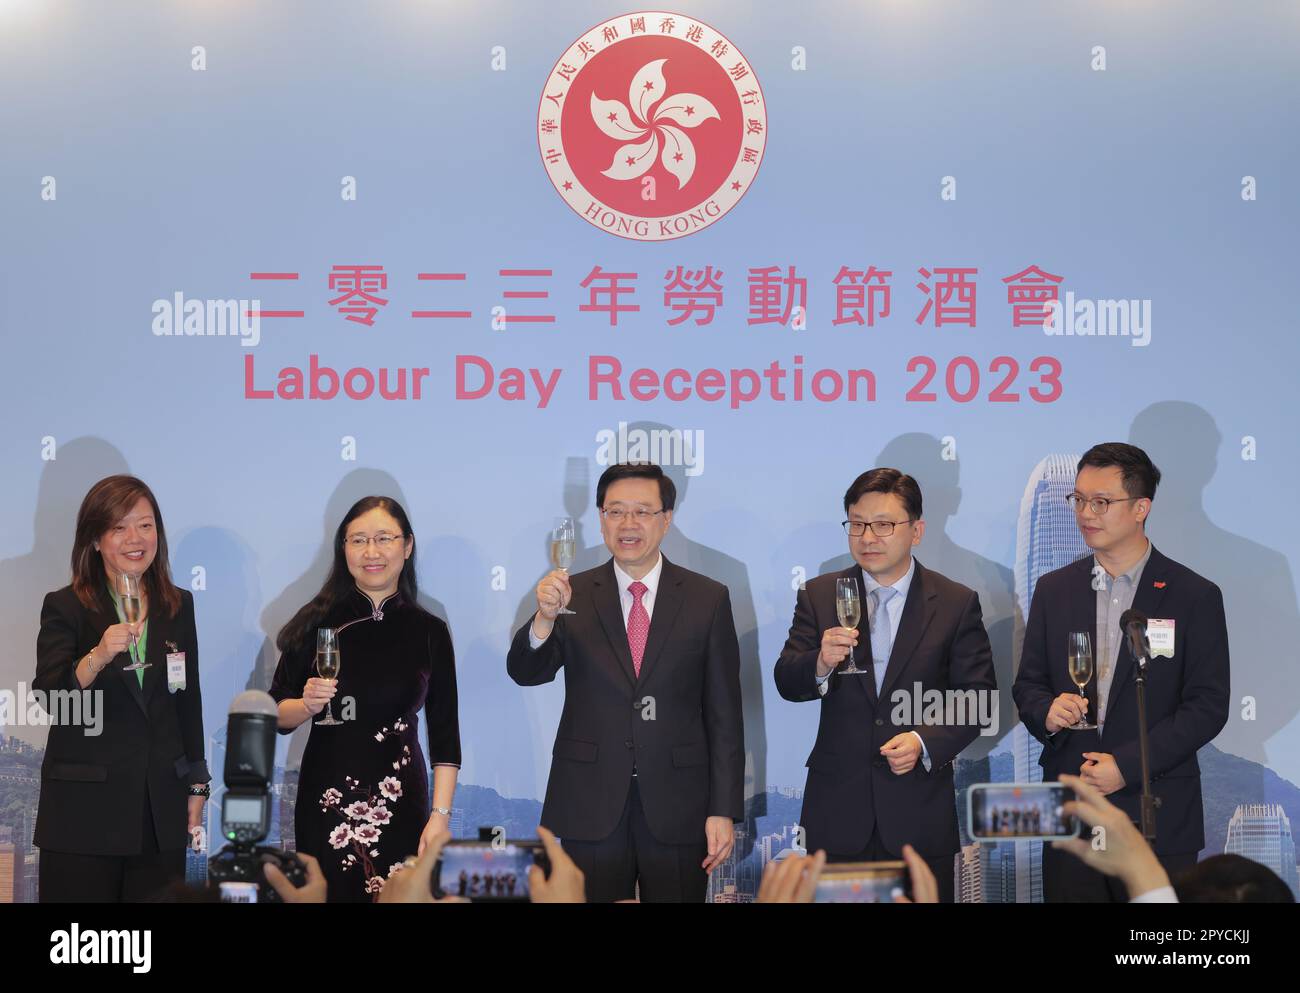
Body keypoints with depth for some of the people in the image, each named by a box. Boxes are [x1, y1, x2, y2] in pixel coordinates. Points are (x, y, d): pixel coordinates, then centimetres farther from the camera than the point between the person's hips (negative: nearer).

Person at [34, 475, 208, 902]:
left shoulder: (178, 605, 10)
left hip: (161, 810, 3)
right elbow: (48, 697, -13)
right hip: (83, 809, -3)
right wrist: (98, 656, -30)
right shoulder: (65, 607, -2)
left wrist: (197, 785, 12)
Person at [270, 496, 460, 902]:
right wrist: (307, 705, -16)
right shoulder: (319, 623, 0)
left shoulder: (429, 632, 2)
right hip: (325, 801, 0)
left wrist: (440, 815, -5)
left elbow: (444, 735, 2)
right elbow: (275, 715, 4)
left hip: (401, 803, 0)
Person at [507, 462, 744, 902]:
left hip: (677, 809, 0)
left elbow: (724, 715, 2)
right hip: (590, 809, 0)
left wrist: (724, 811, -3)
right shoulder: (574, 595, 4)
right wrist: (545, 617, -27)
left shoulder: (708, 599, 2)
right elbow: (525, 673, -7)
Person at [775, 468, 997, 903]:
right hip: (838, 810, 1)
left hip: (920, 816, -1)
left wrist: (925, 742, -15)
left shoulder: (957, 603, 2)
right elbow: (786, 683, -1)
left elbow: (977, 695, 0)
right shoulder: (818, 596, 5)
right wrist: (820, 665, -24)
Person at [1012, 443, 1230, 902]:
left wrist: (1127, 765, -14)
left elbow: (1208, 706, -6)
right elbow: (1027, 684, 13)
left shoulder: (1196, 597, -2)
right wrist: (1047, 710, -11)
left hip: (1157, 818, -3)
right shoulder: (1054, 589, 10)